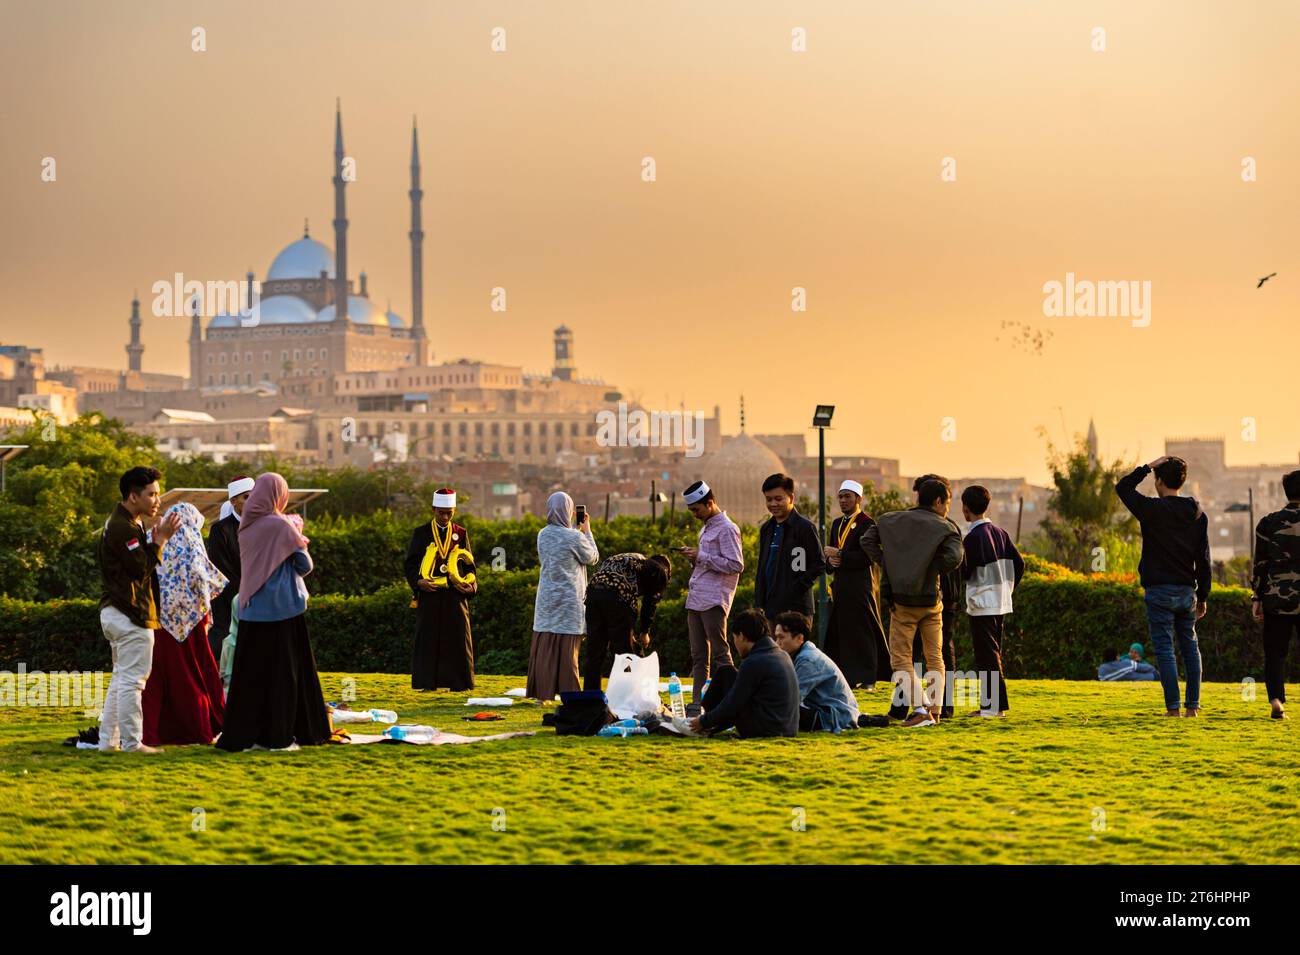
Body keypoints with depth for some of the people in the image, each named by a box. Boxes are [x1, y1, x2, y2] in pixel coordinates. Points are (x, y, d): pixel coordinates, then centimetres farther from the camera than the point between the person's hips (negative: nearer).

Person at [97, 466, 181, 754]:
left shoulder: (119, 523, 18)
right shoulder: (124, 528, -17)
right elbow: (142, 568, -20)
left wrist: (154, 540, 5)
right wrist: (160, 539, -14)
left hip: (114, 611, 11)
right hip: (130, 615, -11)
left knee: (120, 679, 15)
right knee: (131, 680, -7)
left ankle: (108, 740, 17)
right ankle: (132, 743, -5)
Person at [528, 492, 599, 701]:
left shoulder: (543, 535, 2)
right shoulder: (574, 537, -14)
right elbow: (592, 557, 1)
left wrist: (576, 529, 19)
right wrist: (587, 531, 10)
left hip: (547, 597, 5)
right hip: (569, 598, -5)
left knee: (545, 646, 7)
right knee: (568, 648, 1)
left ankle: (543, 693, 7)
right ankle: (569, 693, 3)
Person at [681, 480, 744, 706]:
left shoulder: (726, 529, -9)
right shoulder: (705, 527, 20)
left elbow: (736, 565, -16)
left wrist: (701, 557, -15)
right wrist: (693, 558, 7)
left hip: (714, 600, -9)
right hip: (696, 600, 9)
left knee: (720, 654, -8)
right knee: (699, 656, 9)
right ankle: (697, 702, 11)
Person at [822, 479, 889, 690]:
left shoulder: (866, 523, -7)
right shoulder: (837, 524, 19)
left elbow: (866, 557, -15)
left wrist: (840, 555, -13)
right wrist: (830, 560, -1)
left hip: (860, 587, -8)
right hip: (840, 586, 8)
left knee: (862, 632, -5)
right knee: (839, 632, 5)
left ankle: (868, 679, -2)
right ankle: (846, 678, 9)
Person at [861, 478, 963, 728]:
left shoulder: (892, 520, 7)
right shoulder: (945, 528, -3)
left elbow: (867, 540, 5)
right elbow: (954, 558, -19)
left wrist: (885, 564, 4)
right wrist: (934, 571, -1)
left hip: (901, 601, 0)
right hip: (932, 600, 0)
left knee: (900, 657, 2)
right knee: (934, 658, 12)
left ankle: (920, 708, -13)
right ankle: (935, 711, 9)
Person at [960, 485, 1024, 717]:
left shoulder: (973, 536, -15)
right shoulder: (999, 532, 10)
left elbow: (966, 573, -15)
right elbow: (1019, 563, 9)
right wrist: (1009, 590, 17)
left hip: (982, 604, -8)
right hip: (1001, 602, 8)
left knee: (986, 654, -5)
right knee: (993, 653, 14)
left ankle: (994, 705, -6)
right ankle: (994, 704, 16)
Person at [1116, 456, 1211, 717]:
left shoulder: (1153, 509, -11)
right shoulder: (1198, 514, 5)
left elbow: (1122, 487, 3)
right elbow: (1203, 561, 7)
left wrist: (1148, 467, 3)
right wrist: (1202, 597, 13)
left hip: (1159, 592, -5)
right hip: (1187, 591, 5)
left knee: (1164, 649, -3)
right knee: (1190, 646, 15)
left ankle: (1173, 707, -6)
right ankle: (1193, 705, 15)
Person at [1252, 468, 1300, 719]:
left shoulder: (1269, 523, 0)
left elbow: (1260, 564, 2)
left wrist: (1257, 598, 9)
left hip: (1277, 598, 1)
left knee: (1275, 653, 6)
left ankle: (1276, 701, -7)